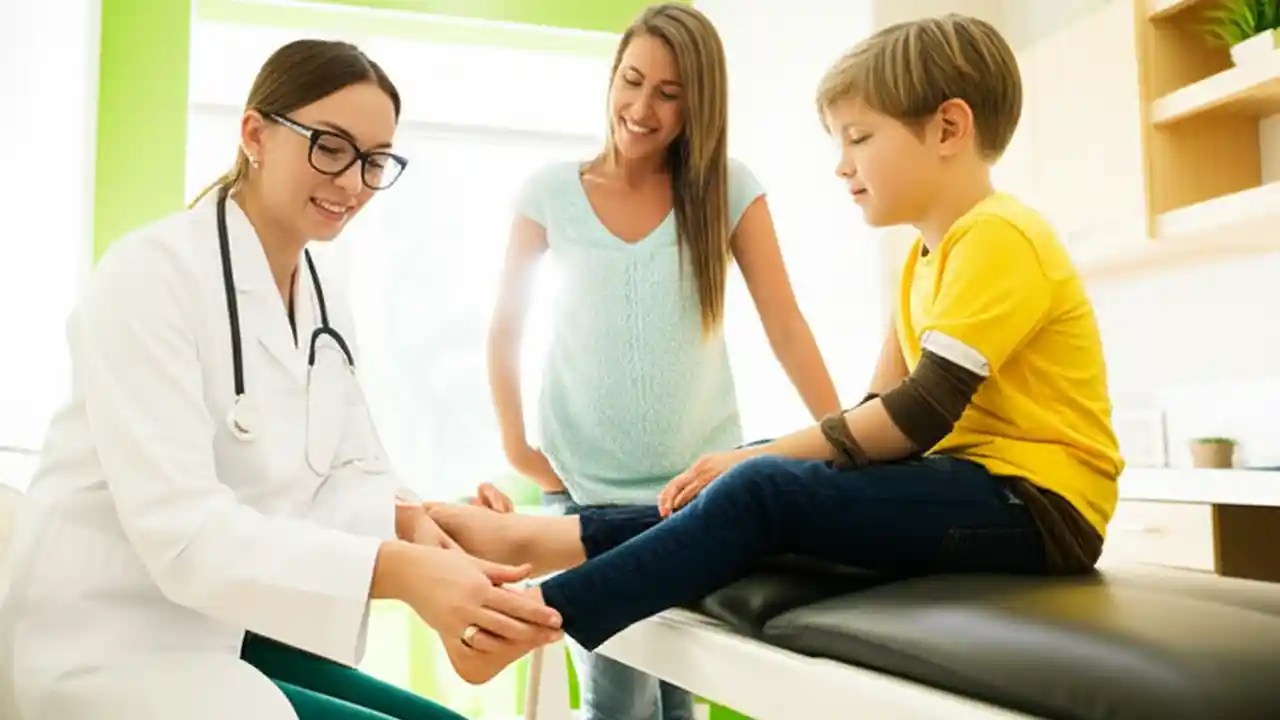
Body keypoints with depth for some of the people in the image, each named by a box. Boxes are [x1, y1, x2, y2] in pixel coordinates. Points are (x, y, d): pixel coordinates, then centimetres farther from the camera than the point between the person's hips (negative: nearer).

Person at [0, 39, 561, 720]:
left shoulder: (325, 309, 7)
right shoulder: (151, 274, -18)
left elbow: (354, 473, 4)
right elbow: (180, 528, -28)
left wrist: (408, 521, -20)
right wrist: (397, 569, -40)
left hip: (235, 633, 7)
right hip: (112, 649, -7)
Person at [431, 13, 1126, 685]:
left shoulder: (998, 237, -15)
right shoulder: (929, 255, 17)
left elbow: (919, 414, -23)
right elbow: (884, 407, 9)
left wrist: (760, 455, -18)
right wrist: (761, 458, -5)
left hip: (1035, 501, -9)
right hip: (969, 480, 9)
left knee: (762, 491, -23)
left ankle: (535, 615, -22)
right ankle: (550, 540, -4)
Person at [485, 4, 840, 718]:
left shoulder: (728, 188, -3)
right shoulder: (551, 191, -2)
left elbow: (785, 324, -5)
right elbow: (507, 325, 5)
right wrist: (515, 441, -3)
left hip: (703, 475, 1)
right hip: (588, 484, 0)